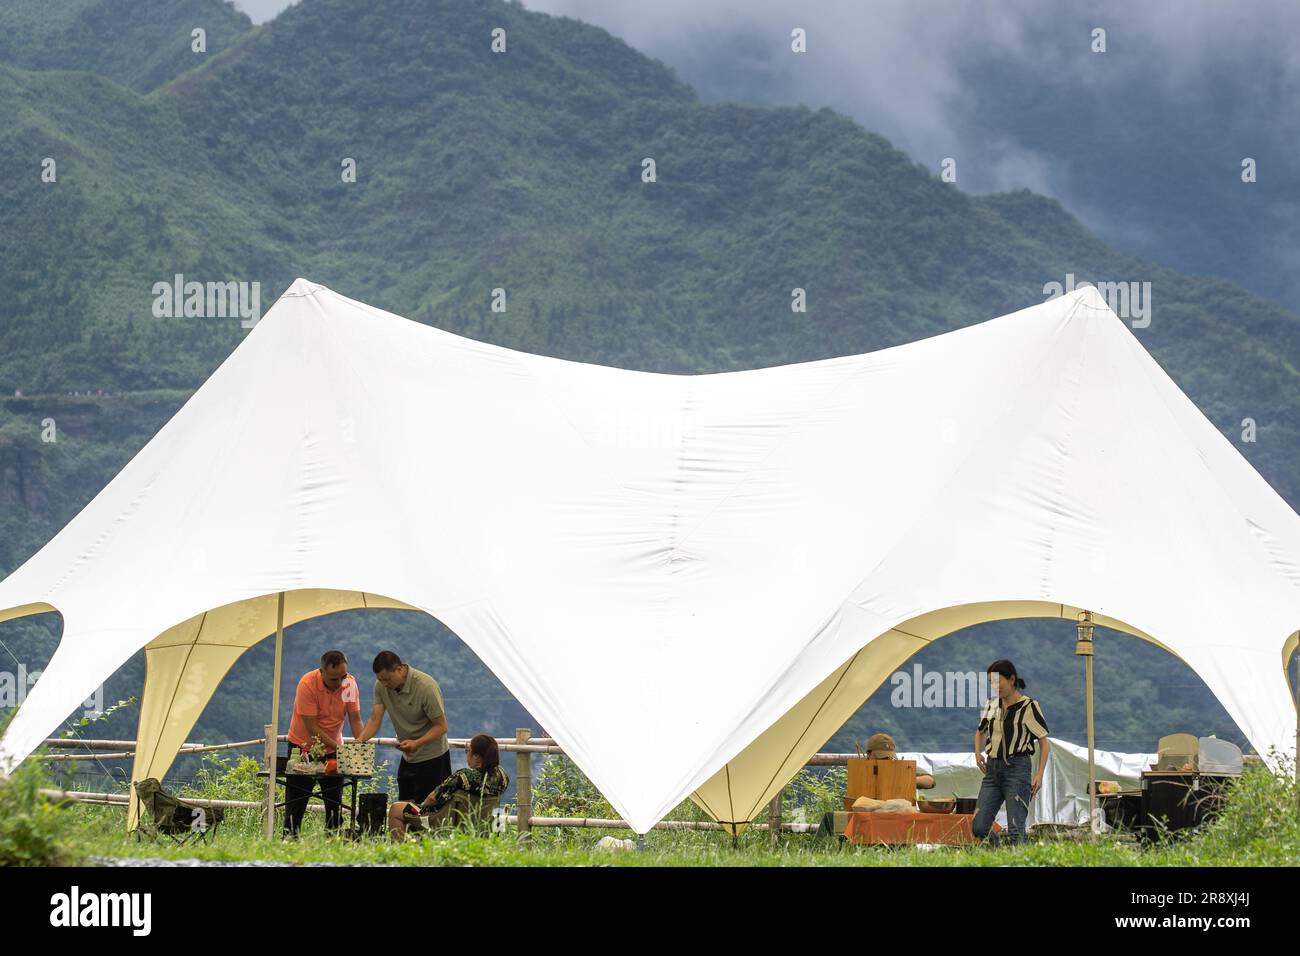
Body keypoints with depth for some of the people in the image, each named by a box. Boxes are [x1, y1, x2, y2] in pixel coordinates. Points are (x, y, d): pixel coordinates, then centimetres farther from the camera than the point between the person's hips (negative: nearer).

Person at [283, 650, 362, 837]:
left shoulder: (350, 683, -11)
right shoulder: (307, 684, -25)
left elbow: (355, 720, -6)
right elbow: (312, 727, -25)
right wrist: (338, 747, -30)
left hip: (333, 747, 4)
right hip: (303, 746, -4)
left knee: (335, 801, 3)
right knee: (296, 802, -2)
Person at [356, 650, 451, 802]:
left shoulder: (426, 687, -24)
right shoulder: (381, 686, -6)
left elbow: (441, 726, -21)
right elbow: (375, 719, -8)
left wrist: (416, 743, -35)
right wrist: (360, 739, -27)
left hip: (432, 757, -7)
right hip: (408, 759, 7)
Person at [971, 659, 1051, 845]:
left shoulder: (1028, 707, -6)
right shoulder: (991, 705, 10)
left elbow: (1044, 742, -3)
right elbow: (980, 732, 29)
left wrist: (1040, 774, -12)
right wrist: (978, 753, 10)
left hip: (1016, 769, -6)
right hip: (993, 769, 6)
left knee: (1016, 830, -10)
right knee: (978, 828, -2)